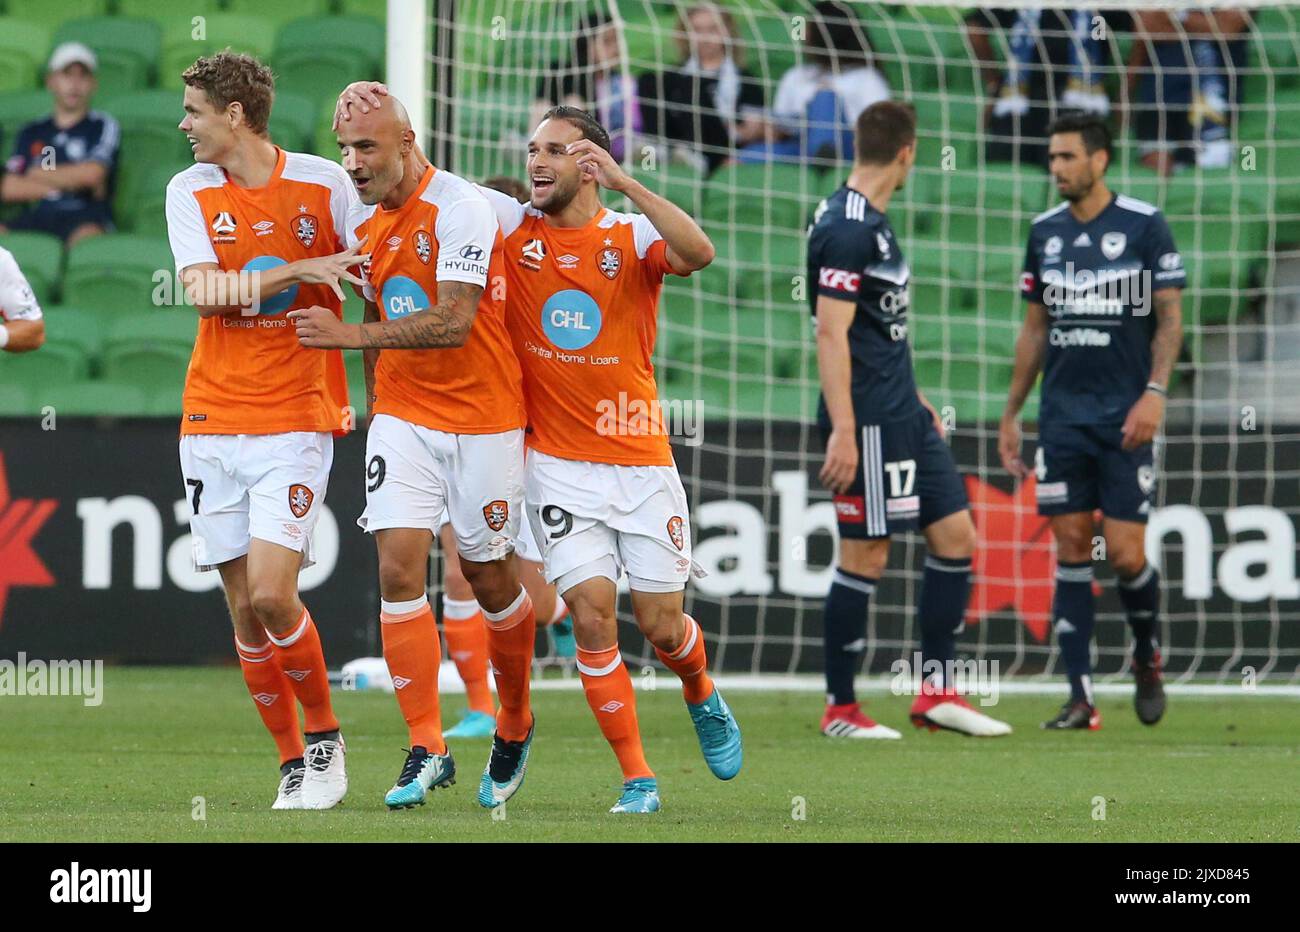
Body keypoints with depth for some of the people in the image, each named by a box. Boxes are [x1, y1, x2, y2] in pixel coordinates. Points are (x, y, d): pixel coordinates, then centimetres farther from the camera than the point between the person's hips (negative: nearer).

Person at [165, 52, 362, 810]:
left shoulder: (323, 183, -2)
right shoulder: (190, 192, 3)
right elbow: (202, 289, -10)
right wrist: (296, 270, -20)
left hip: (296, 420, -3)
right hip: (212, 423, 3)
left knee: (272, 594, -15)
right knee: (245, 608, 2)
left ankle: (325, 737, 6)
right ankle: (293, 766, 14)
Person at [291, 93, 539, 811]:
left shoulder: (459, 208, -18)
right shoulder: (362, 219, 4)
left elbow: (452, 323, -27)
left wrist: (350, 335, -32)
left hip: (483, 416, -5)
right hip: (402, 415, 5)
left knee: (489, 578, 6)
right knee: (398, 570, -10)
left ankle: (515, 725, 30)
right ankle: (426, 749, -8)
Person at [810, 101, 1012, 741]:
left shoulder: (870, 221, 14)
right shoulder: (848, 229, -16)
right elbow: (831, 333, -21)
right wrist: (842, 430, -25)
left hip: (902, 417, 10)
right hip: (869, 421, -10)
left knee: (956, 536, 9)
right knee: (865, 556, -4)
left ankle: (937, 693, 13)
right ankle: (840, 709, 4)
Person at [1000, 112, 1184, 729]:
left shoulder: (1144, 226, -4)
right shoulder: (1045, 231, 9)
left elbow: (1170, 316, -3)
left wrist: (1154, 392, -15)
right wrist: (1010, 413, 14)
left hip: (1124, 421, -4)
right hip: (1061, 418, 4)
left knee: (1125, 555, -7)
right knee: (1071, 550, 0)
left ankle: (1147, 657, 22)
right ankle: (1080, 697, 1)